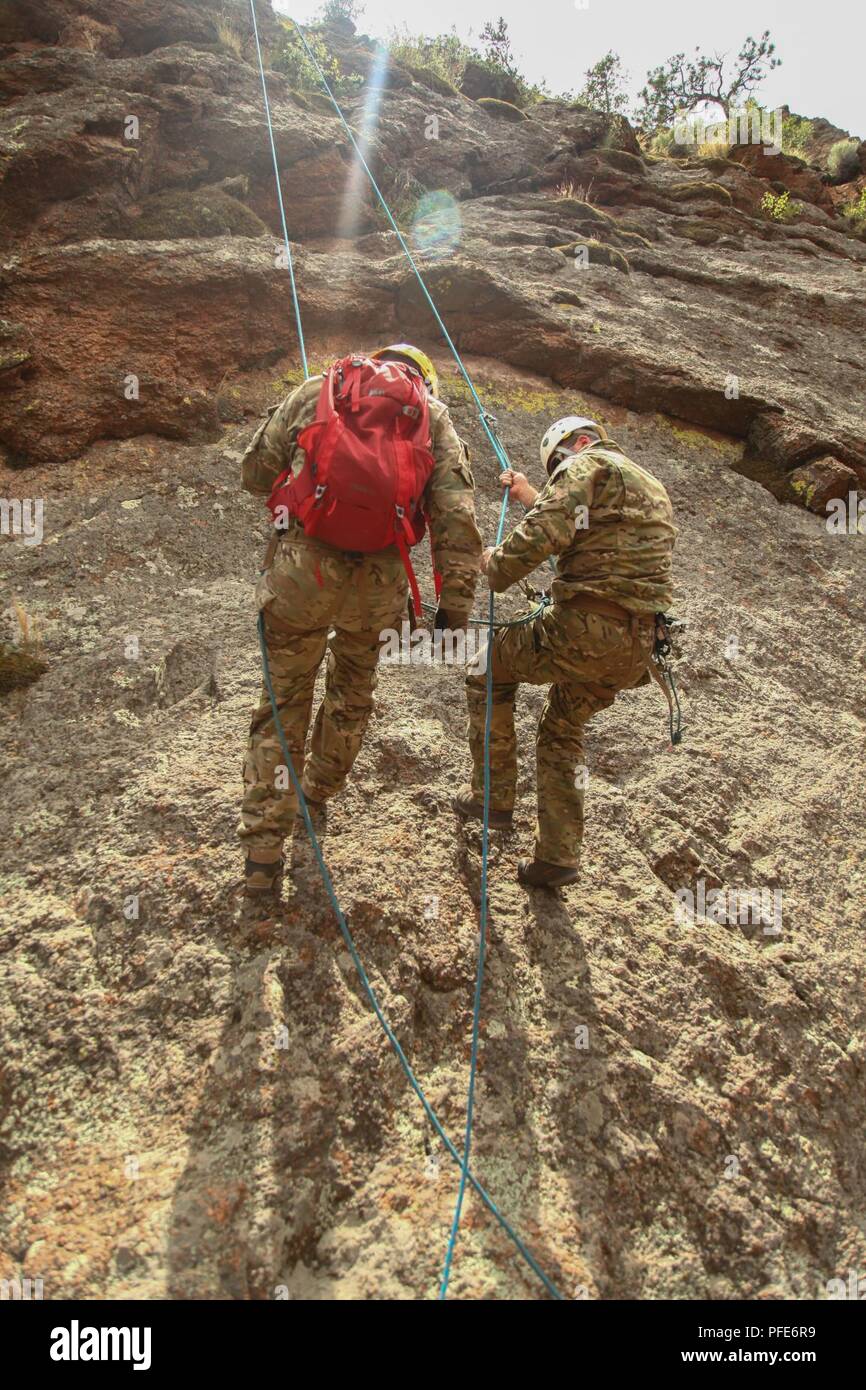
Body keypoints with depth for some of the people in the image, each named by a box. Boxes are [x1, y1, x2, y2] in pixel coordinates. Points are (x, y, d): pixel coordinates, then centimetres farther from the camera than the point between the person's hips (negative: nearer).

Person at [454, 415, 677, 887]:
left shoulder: (587, 464, -1)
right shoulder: (651, 487, 28)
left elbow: (545, 532, -19)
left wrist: (496, 567, -3)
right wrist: (531, 496, 43)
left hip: (587, 628, -9)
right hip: (637, 649, 9)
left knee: (490, 667, 14)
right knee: (562, 731, 23)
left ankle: (492, 795, 15)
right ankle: (555, 857, 22)